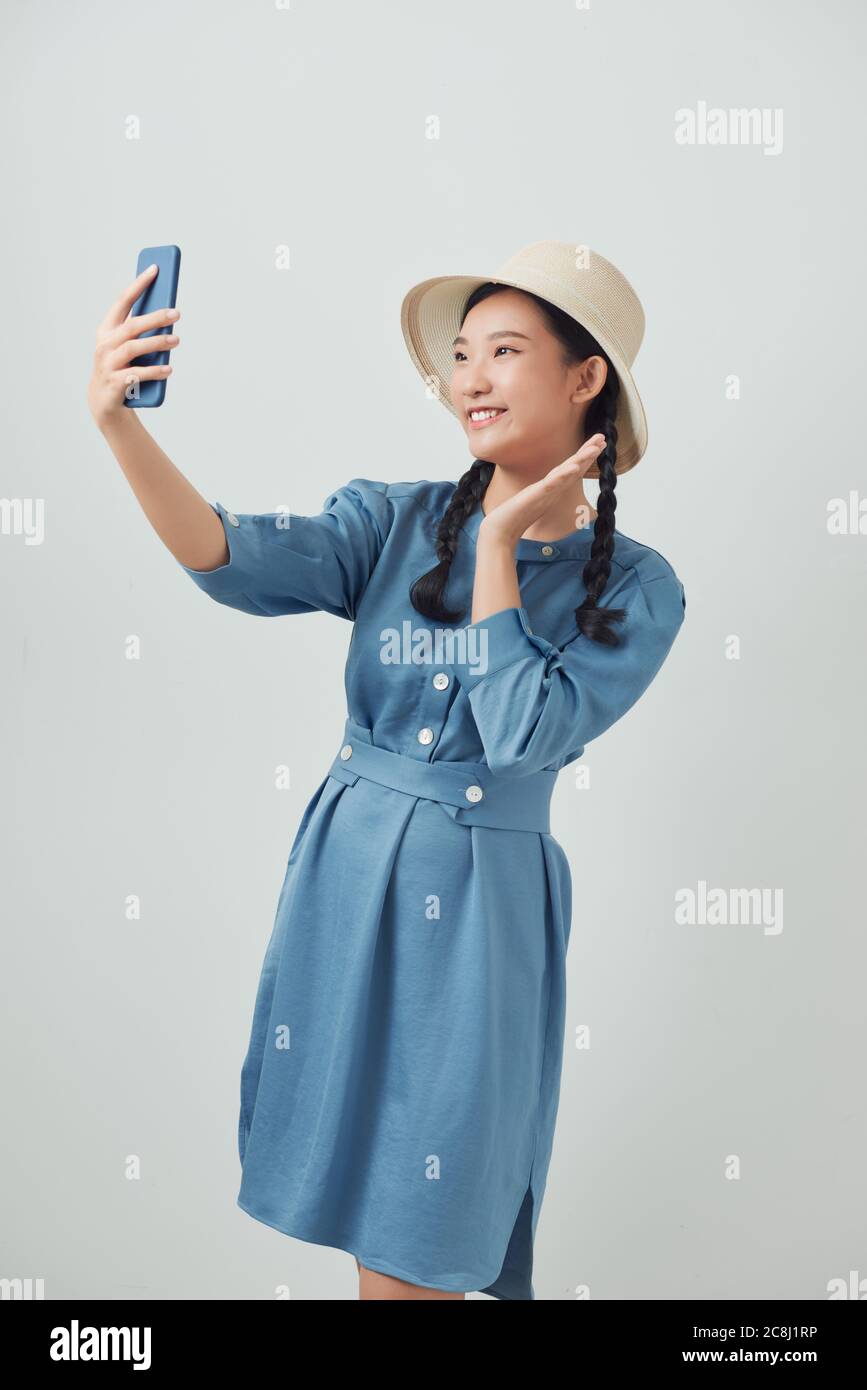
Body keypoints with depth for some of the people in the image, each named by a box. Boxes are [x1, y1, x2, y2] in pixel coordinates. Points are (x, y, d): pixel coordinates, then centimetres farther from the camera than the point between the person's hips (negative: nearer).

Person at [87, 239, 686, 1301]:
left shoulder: (635, 589, -5)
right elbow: (240, 562, -17)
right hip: (344, 871, 3)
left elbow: (523, 732, -18)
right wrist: (119, 423, -31)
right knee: (354, 1188, 17)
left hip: (477, 905, -2)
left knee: (410, 1254, 6)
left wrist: (497, 542, -13)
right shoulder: (398, 521, 0)